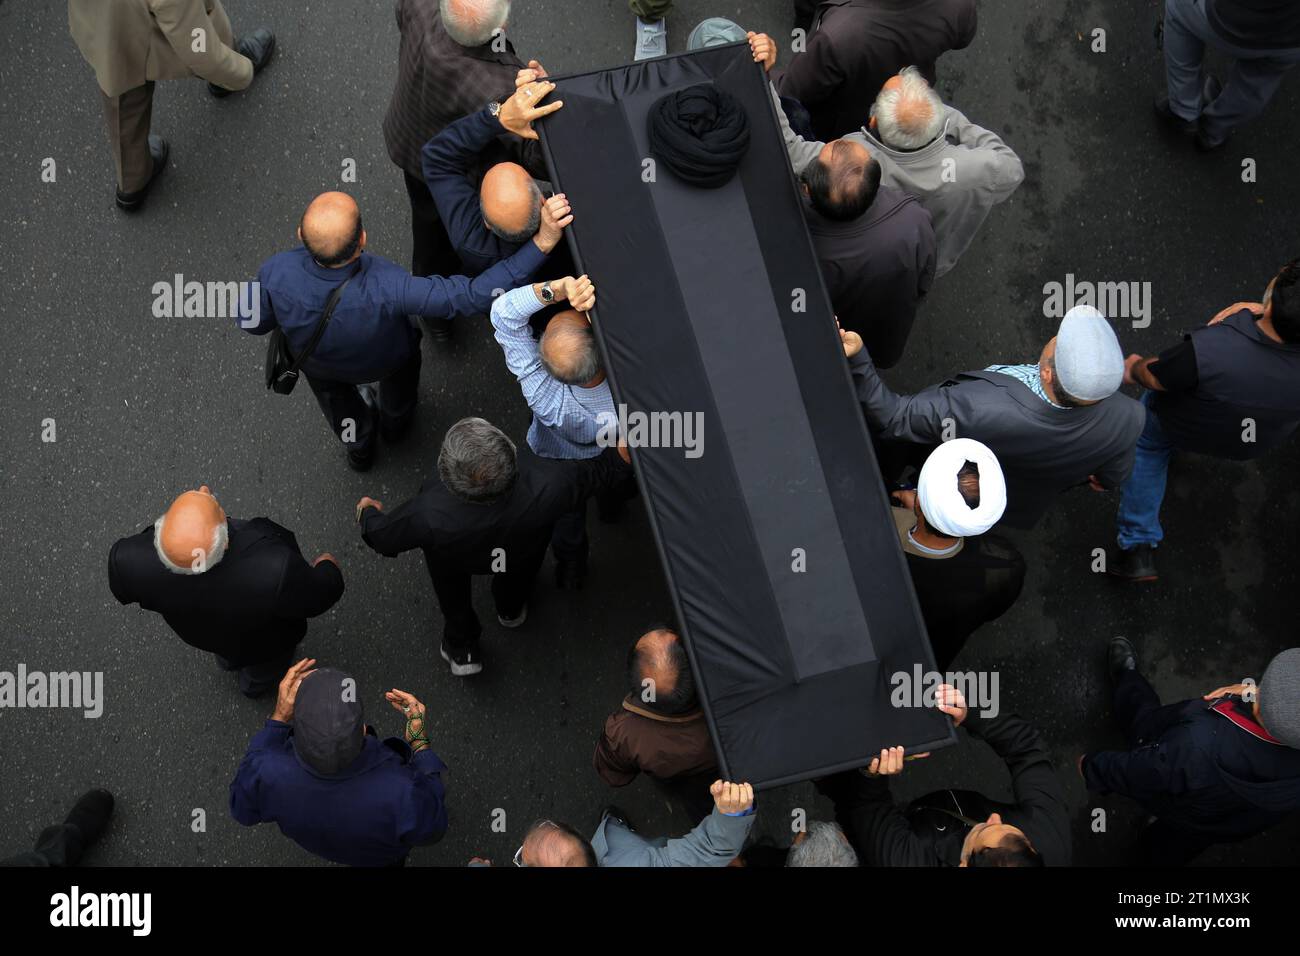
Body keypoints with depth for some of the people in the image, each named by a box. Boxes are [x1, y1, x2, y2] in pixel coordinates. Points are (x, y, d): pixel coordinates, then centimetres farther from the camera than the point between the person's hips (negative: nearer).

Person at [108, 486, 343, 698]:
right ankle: (257, 683, 67)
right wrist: (327, 566, -5)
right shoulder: (276, 571, -50)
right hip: (265, 638, -2)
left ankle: (229, 659, 71)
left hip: (195, 629, 2)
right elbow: (318, 596, -27)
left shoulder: (128, 558, -41)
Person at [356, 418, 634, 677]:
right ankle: (512, 609, 67)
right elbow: (596, 473, -24)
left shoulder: (428, 515, -44)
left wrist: (367, 514, 1)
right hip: (522, 555, 1)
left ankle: (461, 648, 53)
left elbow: (382, 536, -21)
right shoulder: (545, 488, -46)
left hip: (452, 562, -1)